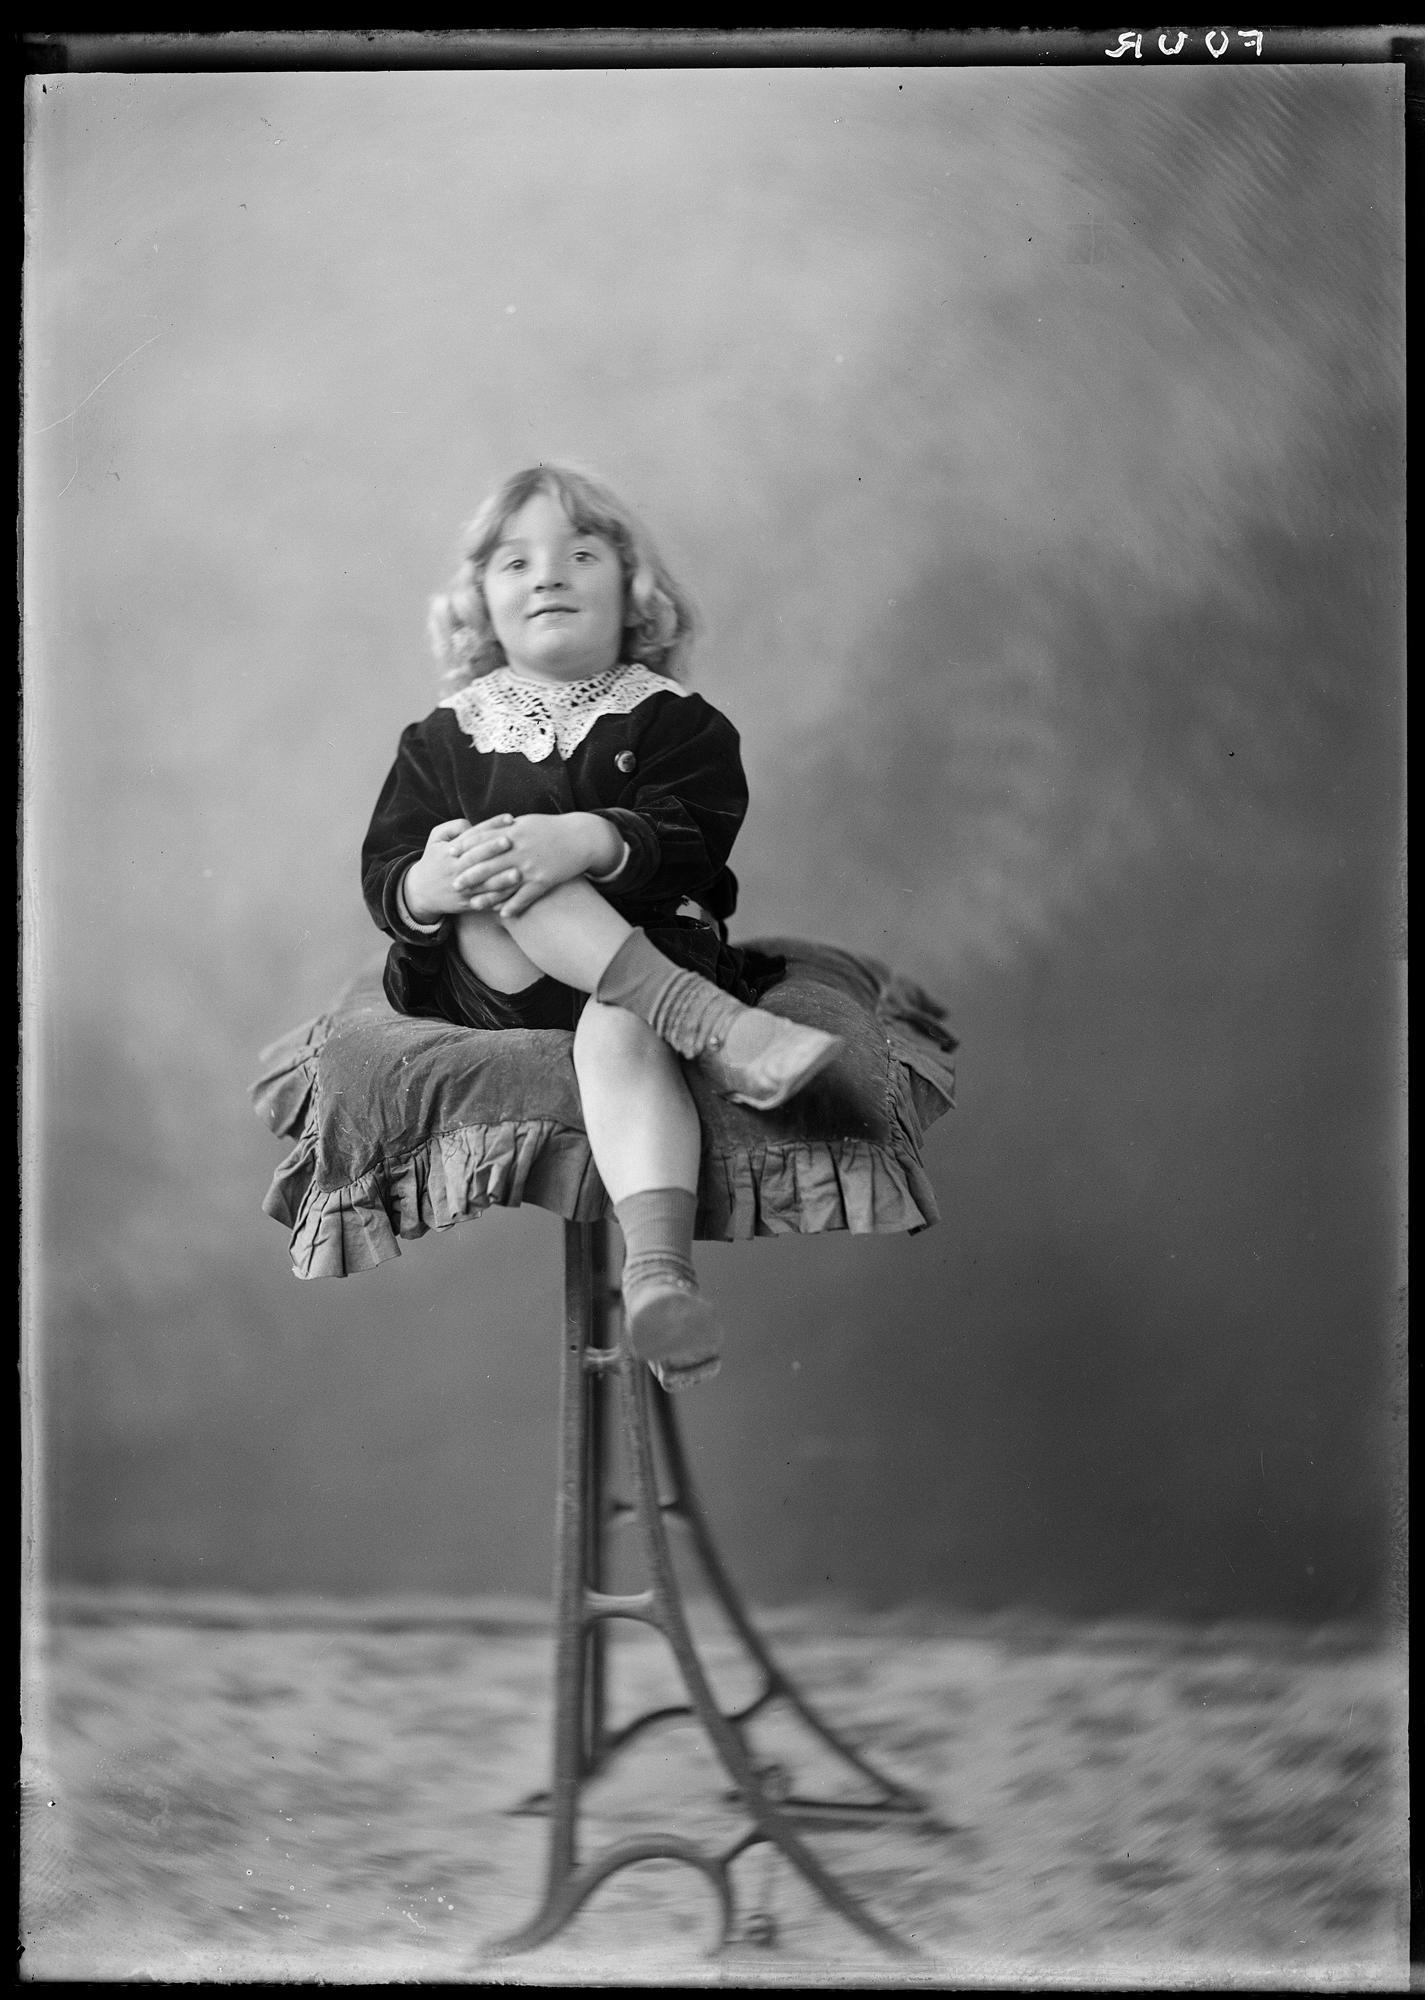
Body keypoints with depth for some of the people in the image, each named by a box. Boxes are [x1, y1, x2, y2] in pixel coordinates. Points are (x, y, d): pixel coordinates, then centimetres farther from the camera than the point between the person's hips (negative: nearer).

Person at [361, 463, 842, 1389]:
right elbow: (383, 873, 2)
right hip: (488, 979, 2)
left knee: (620, 1032, -37)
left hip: (646, 950, -1)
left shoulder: (676, 721, 8)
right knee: (503, 874, -31)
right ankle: (710, 1026, -46)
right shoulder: (444, 737, 14)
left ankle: (657, 1270, -58)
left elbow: (688, 832, -11)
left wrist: (585, 841, -32)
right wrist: (428, 883, -24)